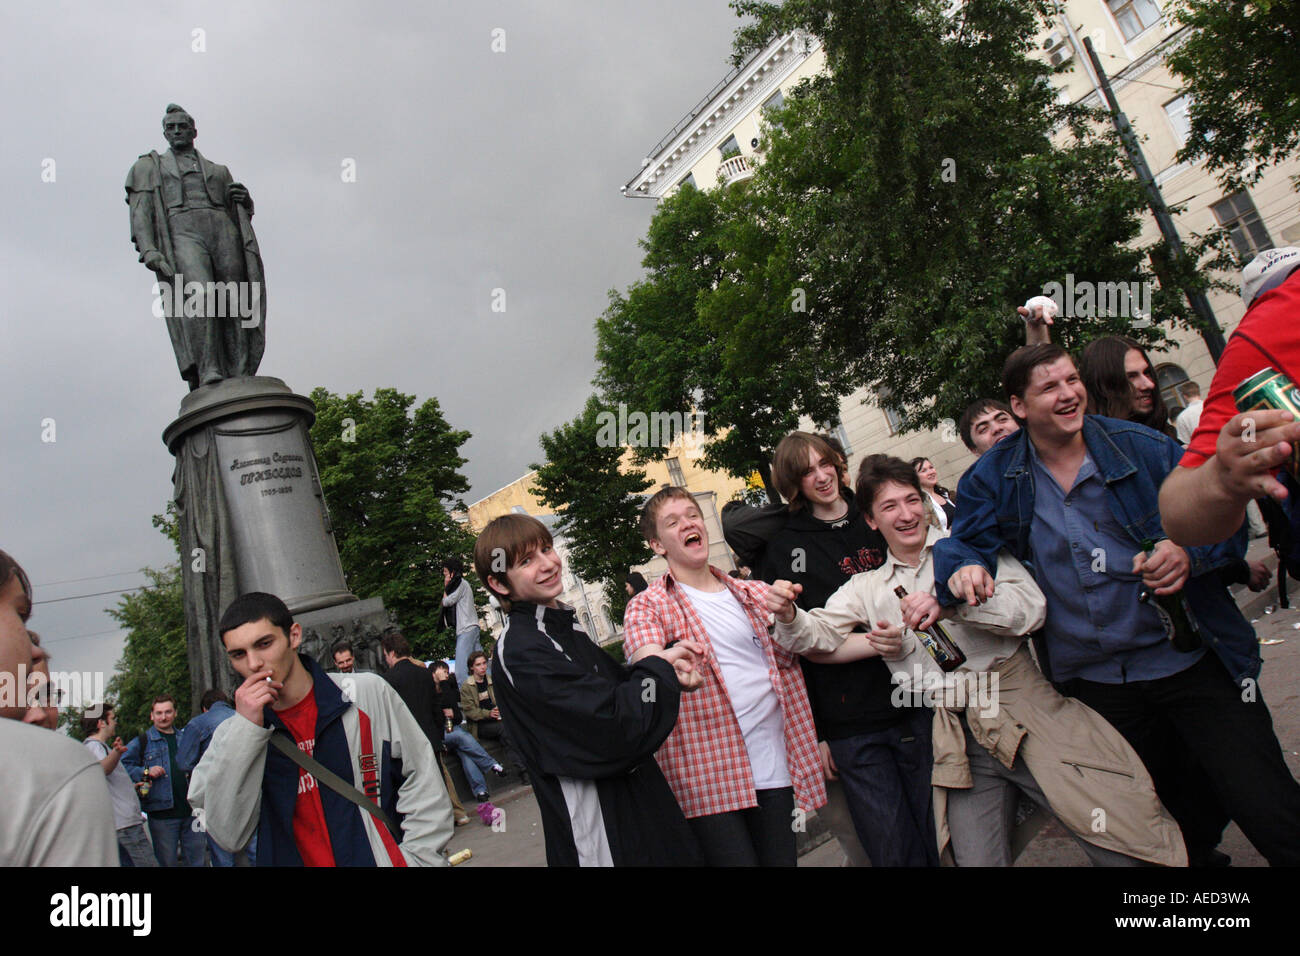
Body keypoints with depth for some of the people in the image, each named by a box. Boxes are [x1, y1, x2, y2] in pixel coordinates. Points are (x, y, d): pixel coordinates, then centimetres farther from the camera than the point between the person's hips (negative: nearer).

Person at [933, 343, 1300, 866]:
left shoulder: (1141, 446, -4)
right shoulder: (993, 478, -1)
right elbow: (964, 541, -1)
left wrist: (1191, 552, -23)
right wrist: (964, 568, -25)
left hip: (1192, 660, -1)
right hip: (1094, 682, 2)